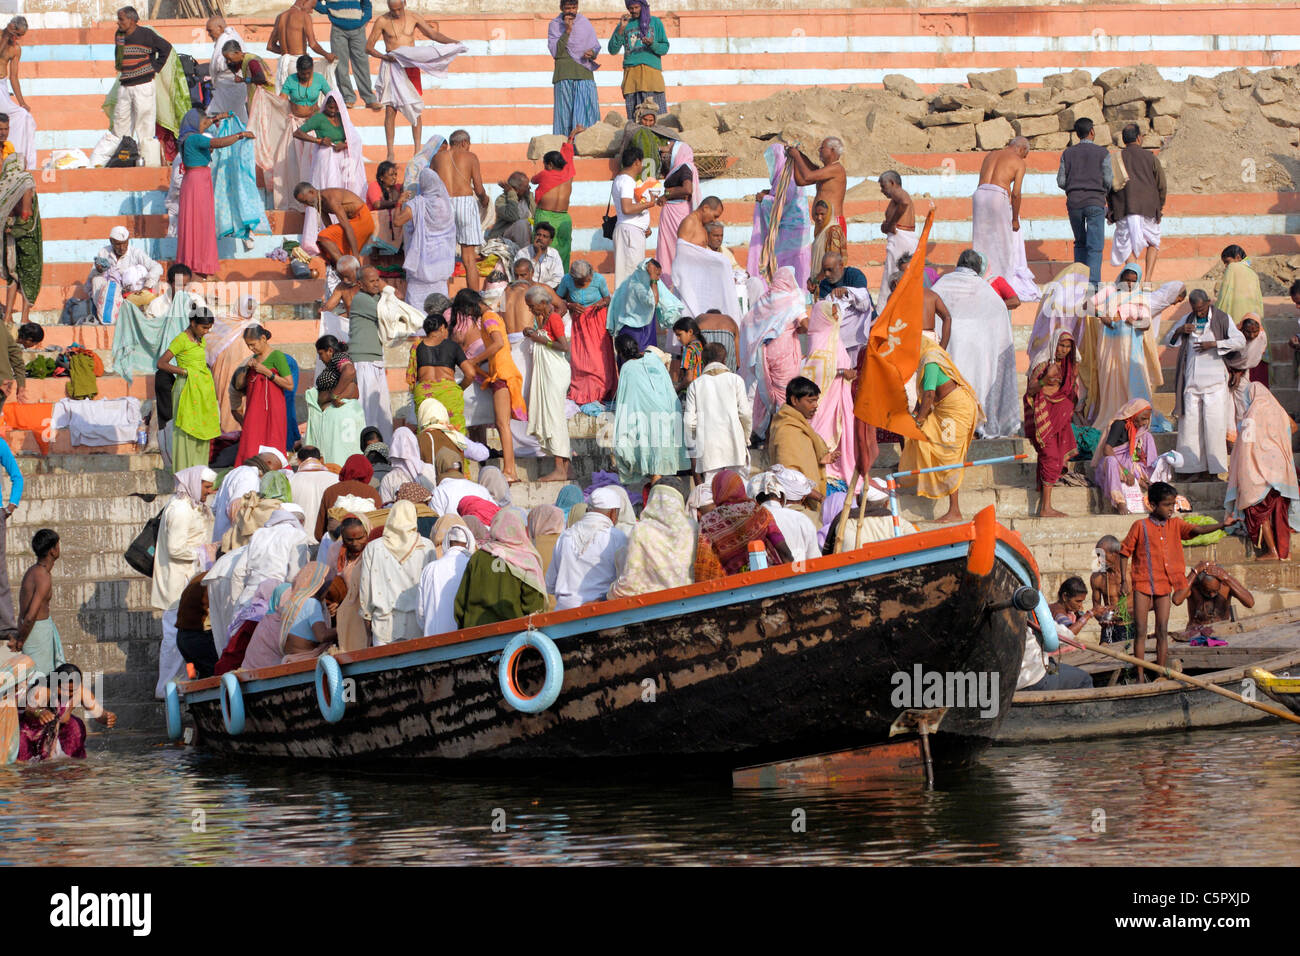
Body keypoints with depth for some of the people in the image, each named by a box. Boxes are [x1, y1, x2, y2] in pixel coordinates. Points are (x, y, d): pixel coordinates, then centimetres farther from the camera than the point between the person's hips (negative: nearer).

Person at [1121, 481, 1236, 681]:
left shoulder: (1175, 525, 6)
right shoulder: (1140, 526, -4)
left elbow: (1196, 530, -8)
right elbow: (1124, 552, 0)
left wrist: (1222, 525, -23)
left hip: (1164, 585, 3)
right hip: (1142, 584, -3)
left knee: (1162, 631, 4)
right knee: (1140, 631, -3)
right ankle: (1140, 677, 0)